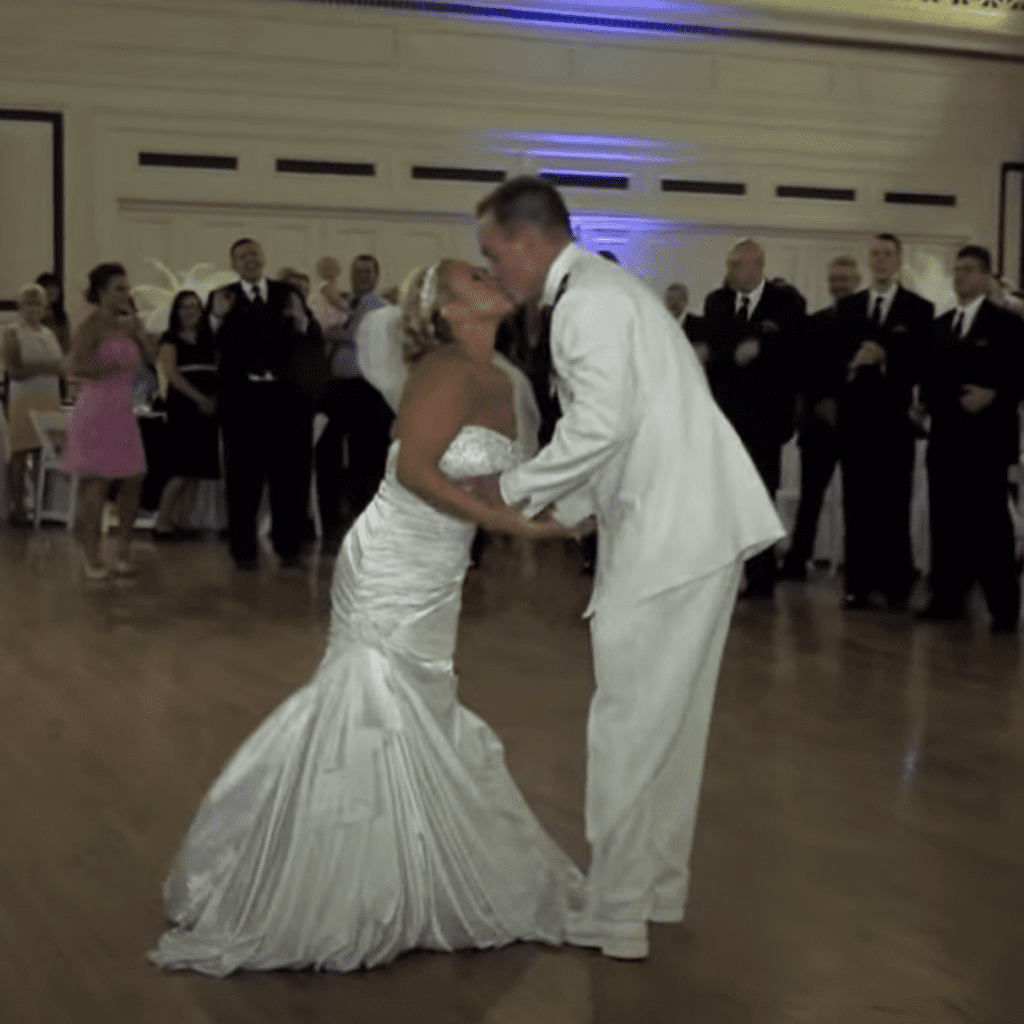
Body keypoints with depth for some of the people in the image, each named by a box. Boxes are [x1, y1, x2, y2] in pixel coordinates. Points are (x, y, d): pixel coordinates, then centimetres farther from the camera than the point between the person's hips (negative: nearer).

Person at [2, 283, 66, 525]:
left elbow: (62, 367, 15)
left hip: (49, 399, 5)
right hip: (24, 401, -5)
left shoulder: (49, 334, 17)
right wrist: (44, 367, -14)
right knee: (19, 455, -5)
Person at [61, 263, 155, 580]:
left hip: (122, 410, 7)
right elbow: (76, 369, -20)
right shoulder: (90, 326, -9)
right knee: (97, 482, -3)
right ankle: (90, 554, 6)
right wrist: (114, 366, -19)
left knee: (133, 480, 5)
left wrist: (136, 326, -1)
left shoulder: (124, 325, 12)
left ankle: (123, 553, 14)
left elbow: (151, 356, 6)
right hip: (96, 408, -7)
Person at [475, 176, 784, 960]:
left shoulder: (587, 300, -12)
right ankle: (659, 885, 28)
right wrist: (561, 509, 17)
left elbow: (601, 425, -22)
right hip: (692, 524, 10)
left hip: (671, 534, -10)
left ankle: (614, 916, 5)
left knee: (631, 723, -3)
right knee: (671, 717, 17)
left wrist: (512, 490, -11)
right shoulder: (604, 288, 20)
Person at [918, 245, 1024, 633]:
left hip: (985, 438, -6)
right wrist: (925, 403, 3)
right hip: (945, 438, 6)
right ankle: (948, 598, 14)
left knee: (990, 523, -5)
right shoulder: (941, 324, 17)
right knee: (946, 521, 6)